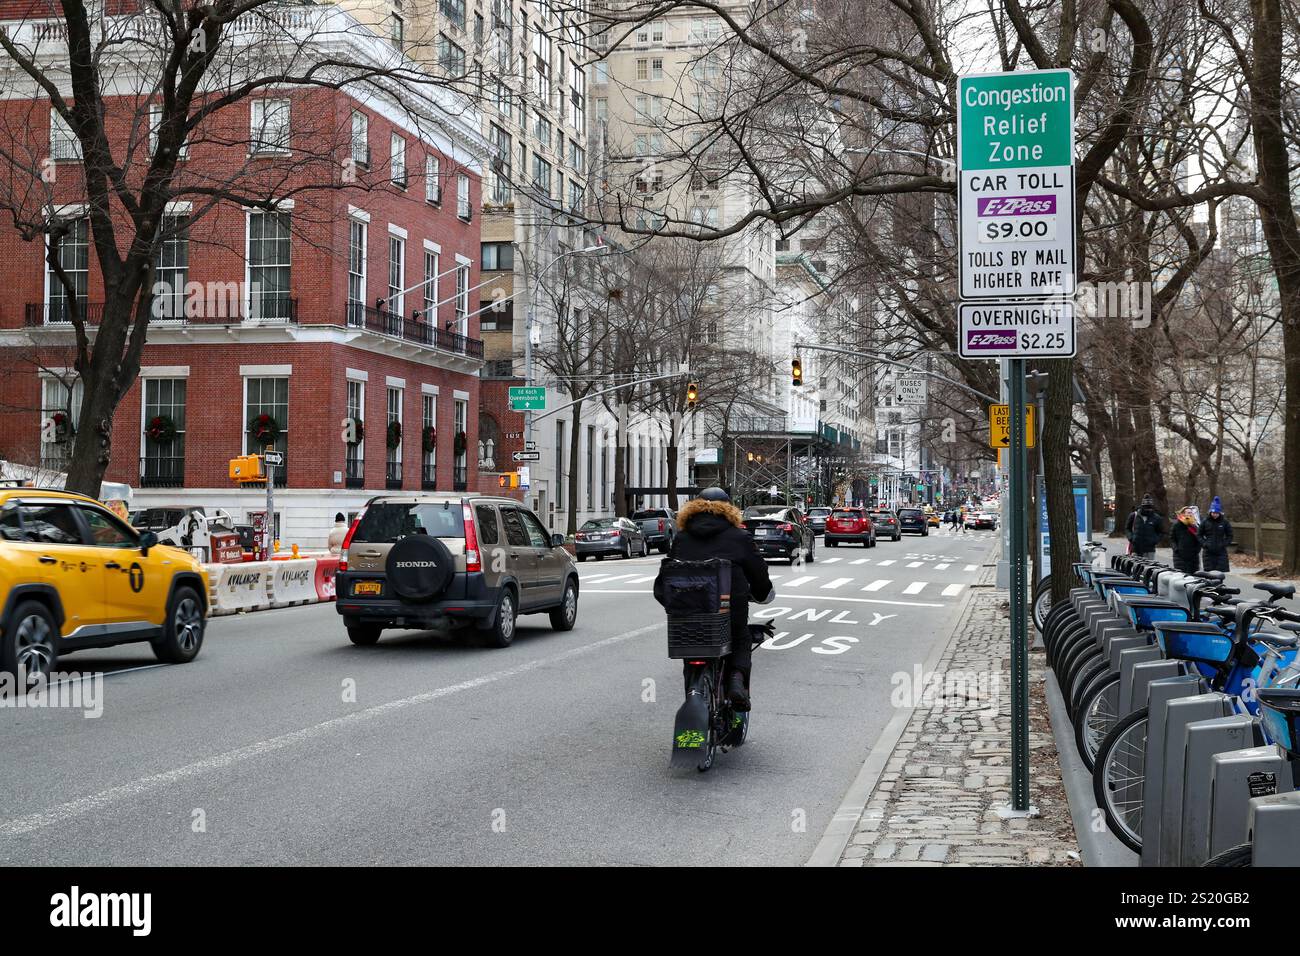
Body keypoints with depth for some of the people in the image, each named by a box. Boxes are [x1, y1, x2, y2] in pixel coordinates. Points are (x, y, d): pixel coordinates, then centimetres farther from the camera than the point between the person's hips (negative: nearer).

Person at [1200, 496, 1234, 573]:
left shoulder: (1225, 522, 2)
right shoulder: (1205, 522, 2)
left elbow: (1230, 536, 9)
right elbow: (1200, 535, 9)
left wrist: (1224, 544, -7)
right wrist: (1204, 544, -7)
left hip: (1221, 552, 0)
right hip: (1209, 552, 0)